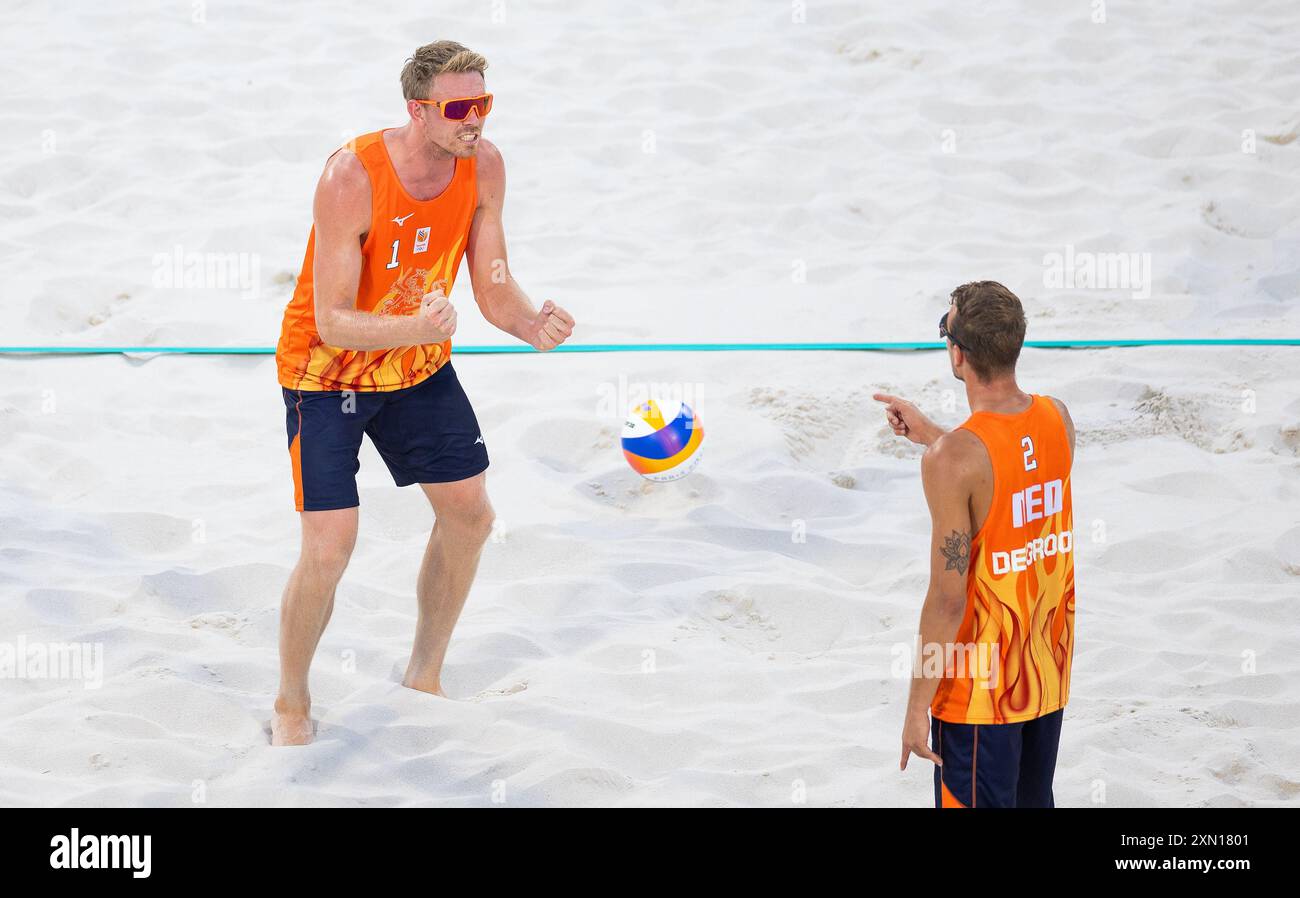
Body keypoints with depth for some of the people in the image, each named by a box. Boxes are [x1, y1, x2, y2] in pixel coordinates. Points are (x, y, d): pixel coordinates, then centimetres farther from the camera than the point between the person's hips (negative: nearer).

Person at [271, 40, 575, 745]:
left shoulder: (482, 166, -13)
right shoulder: (352, 178, -31)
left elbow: (492, 288, -8)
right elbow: (332, 324, -31)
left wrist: (533, 325, -30)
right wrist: (417, 328, -48)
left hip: (420, 363, 6)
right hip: (327, 368, -6)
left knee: (470, 513, 7)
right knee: (328, 548, -14)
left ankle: (423, 679, 28)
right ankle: (290, 706, 9)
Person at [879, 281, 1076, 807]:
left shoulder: (951, 460, -24)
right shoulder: (1057, 419, -4)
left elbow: (948, 599, -22)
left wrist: (916, 709, -13)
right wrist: (927, 432, 27)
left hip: (980, 691, -7)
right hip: (1050, 670, 7)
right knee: (1035, 803, 20)